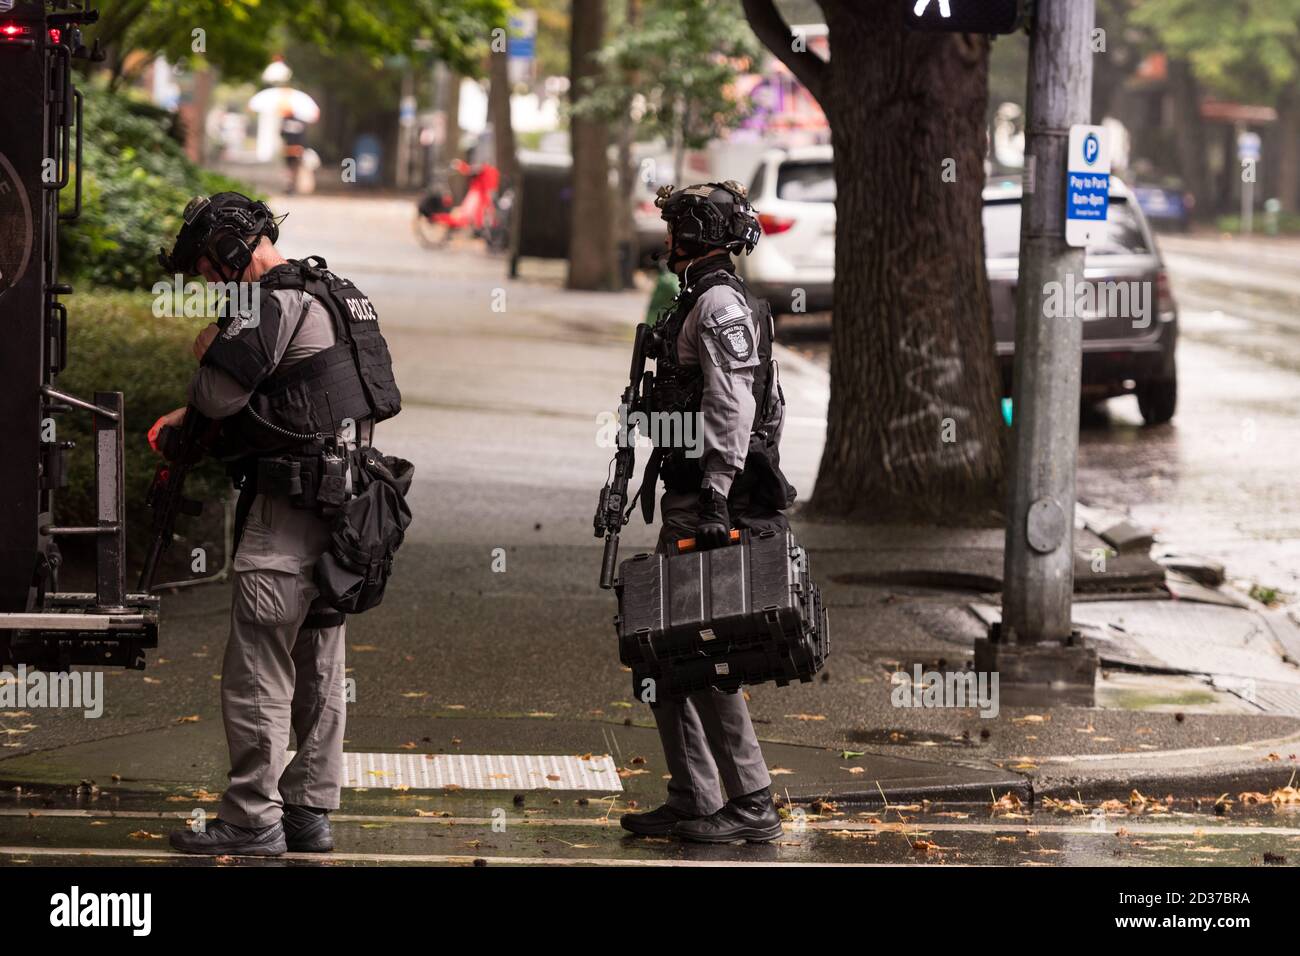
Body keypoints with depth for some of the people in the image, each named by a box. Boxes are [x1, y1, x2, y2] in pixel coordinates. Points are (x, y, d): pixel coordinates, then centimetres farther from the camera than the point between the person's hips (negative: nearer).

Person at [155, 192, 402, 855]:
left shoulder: (274, 302, -14)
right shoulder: (336, 293, 18)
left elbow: (219, 393, -17)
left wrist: (208, 350, 5)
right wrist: (192, 416, 16)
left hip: (287, 513, -10)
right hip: (342, 507, 10)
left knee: (257, 670, -5)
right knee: (318, 670, 13)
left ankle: (251, 820, -4)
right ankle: (310, 810, 17)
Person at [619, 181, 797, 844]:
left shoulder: (719, 305, -12)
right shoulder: (714, 302, 20)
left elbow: (733, 409, -22)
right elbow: (770, 405, 24)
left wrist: (717, 497, -27)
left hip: (709, 497, -11)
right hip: (689, 500, 11)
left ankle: (752, 807, -8)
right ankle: (692, 804, 13)